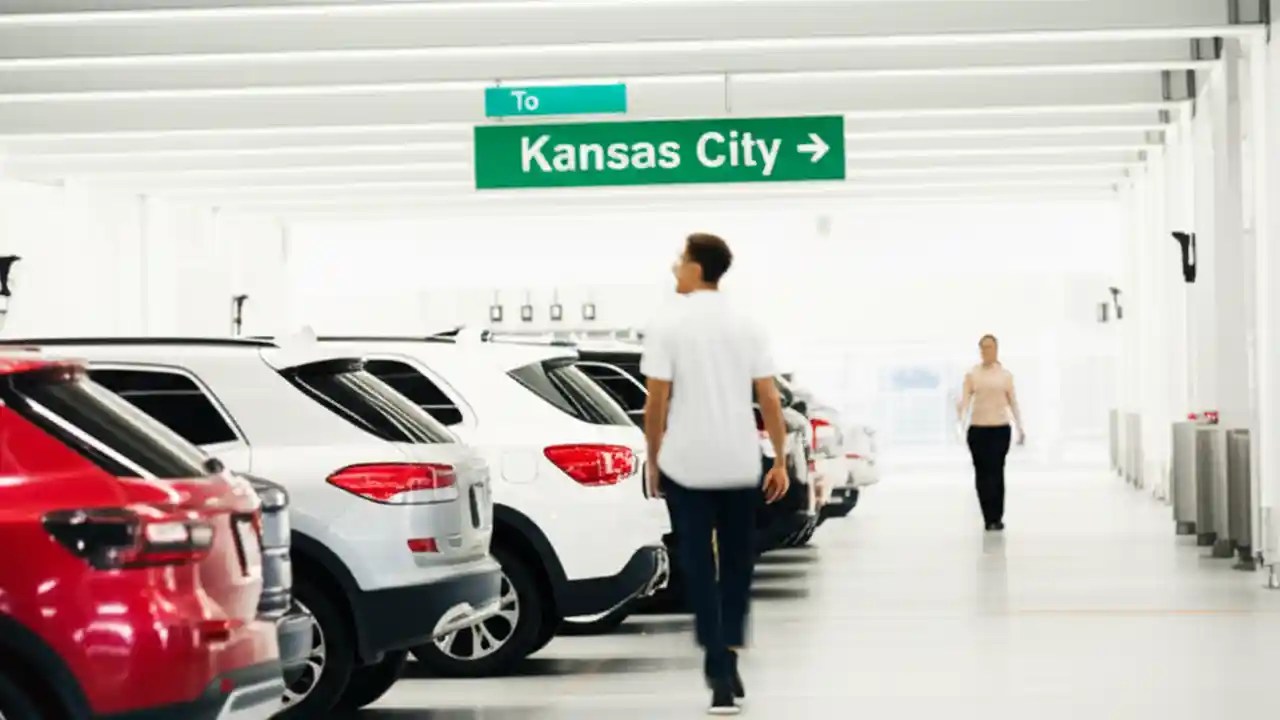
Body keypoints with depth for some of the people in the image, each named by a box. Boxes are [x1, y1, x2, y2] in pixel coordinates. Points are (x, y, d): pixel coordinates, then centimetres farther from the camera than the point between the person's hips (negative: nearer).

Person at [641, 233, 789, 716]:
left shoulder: (668, 326, -7)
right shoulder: (745, 326, 3)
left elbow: (656, 404, -9)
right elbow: (769, 399, 1)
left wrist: (653, 461, 3)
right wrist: (781, 461, 8)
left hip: (686, 464, -3)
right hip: (740, 464, 3)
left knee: (699, 567, 2)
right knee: (736, 563, 16)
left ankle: (719, 671, -5)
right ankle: (728, 662, 15)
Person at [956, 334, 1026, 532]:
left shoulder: (1005, 375, 5)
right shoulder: (972, 375, 3)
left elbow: (1012, 402, 8)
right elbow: (965, 399, -5)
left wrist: (1021, 427, 3)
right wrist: (960, 411, -27)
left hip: (1000, 428, -1)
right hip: (978, 429, 1)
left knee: (996, 472, -7)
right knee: (982, 473, 2)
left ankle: (996, 517, -2)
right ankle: (989, 518, 11)